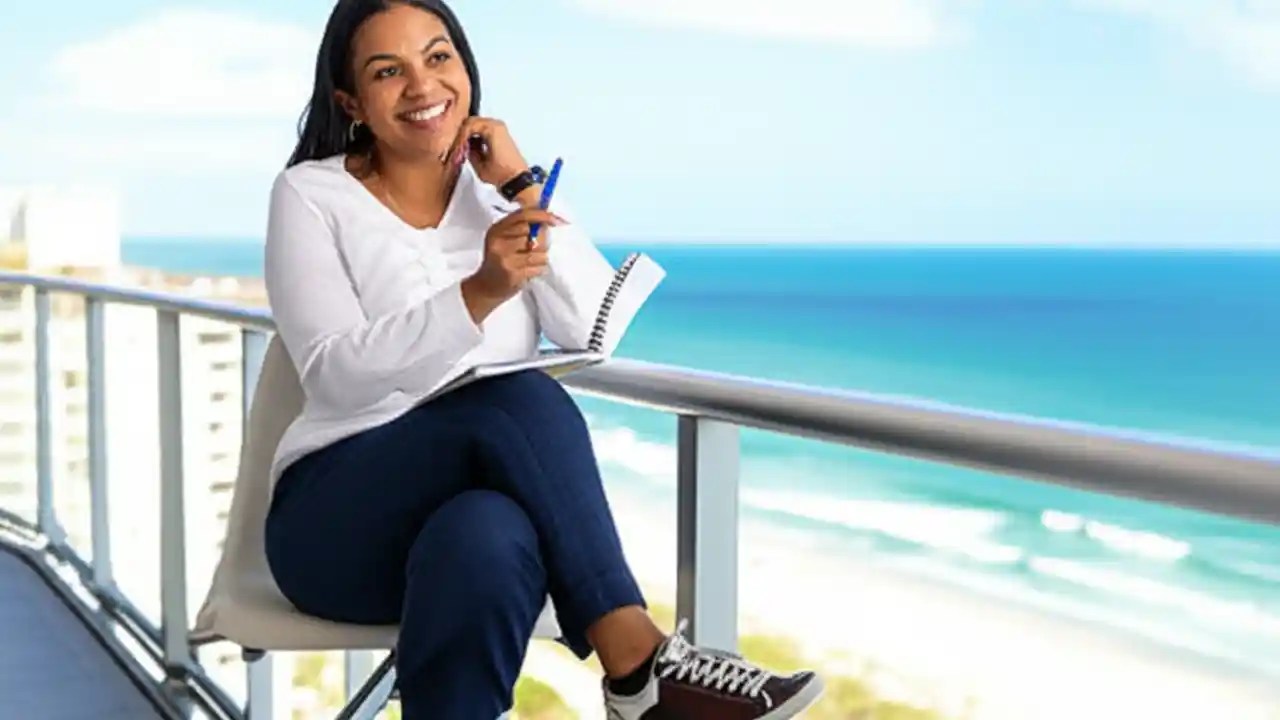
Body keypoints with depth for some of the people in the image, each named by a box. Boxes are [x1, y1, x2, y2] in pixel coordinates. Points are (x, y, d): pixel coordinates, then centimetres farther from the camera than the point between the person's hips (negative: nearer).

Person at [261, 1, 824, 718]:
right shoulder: (310, 195, 1)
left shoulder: (499, 191, 11)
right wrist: (478, 294, -28)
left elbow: (596, 331, -3)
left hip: (497, 494, 3)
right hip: (341, 517, -2)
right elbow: (336, 375, -15)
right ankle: (636, 659, -31)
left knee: (488, 536, -36)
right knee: (519, 399, -32)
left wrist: (523, 187, -8)